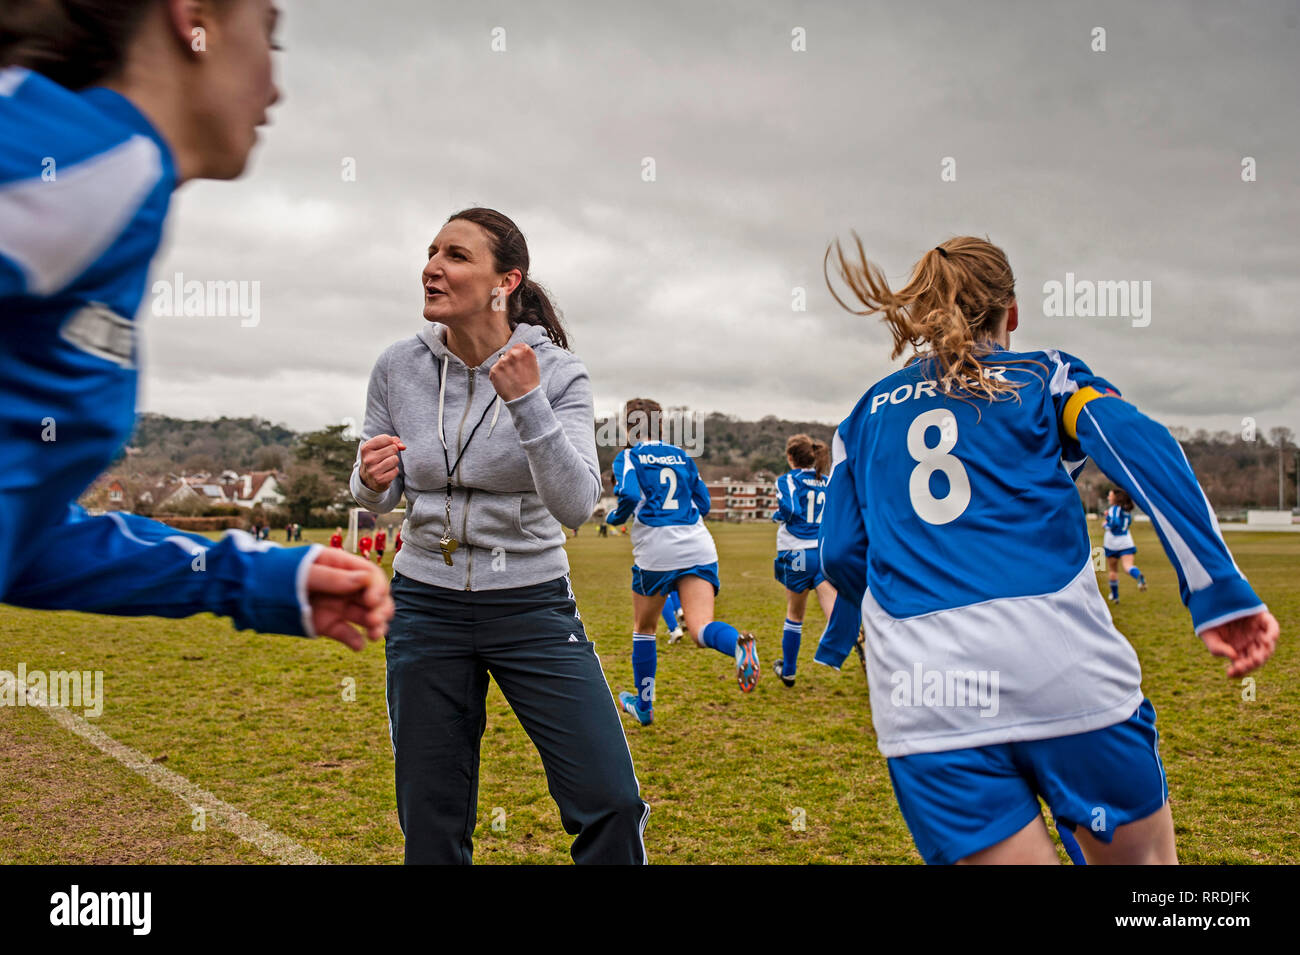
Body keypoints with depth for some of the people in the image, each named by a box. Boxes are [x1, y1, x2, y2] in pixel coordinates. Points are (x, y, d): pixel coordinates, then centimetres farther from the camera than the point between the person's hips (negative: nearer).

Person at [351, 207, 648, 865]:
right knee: (430, 825, 9)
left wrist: (526, 402, -31)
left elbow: (576, 506, -22)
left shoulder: (557, 372, -11)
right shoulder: (398, 368, -3)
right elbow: (378, 499, 7)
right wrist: (372, 479, -16)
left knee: (611, 803, -9)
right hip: (426, 607, 2)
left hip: (532, 606, -2)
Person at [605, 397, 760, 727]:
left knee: (643, 628, 19)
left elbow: (629, 496, -15)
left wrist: (613, 517, 5)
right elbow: (704, 504, 18)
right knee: (701, 628, -11)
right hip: (699, 549, 3)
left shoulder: (628, 457, 3)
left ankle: (643, 706, 28)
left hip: (655, 552, -3)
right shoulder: (682, 456, 17)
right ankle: (737, 642, -46)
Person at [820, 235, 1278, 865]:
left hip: (917, 693, 2)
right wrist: (1221, 594, -11)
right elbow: (1141, 447, -5)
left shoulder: (866, 412, 21)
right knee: (1141, 857, 14)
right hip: (1061, 665, -2)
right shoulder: (1046, 374, 15)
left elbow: (841, 553, 14)